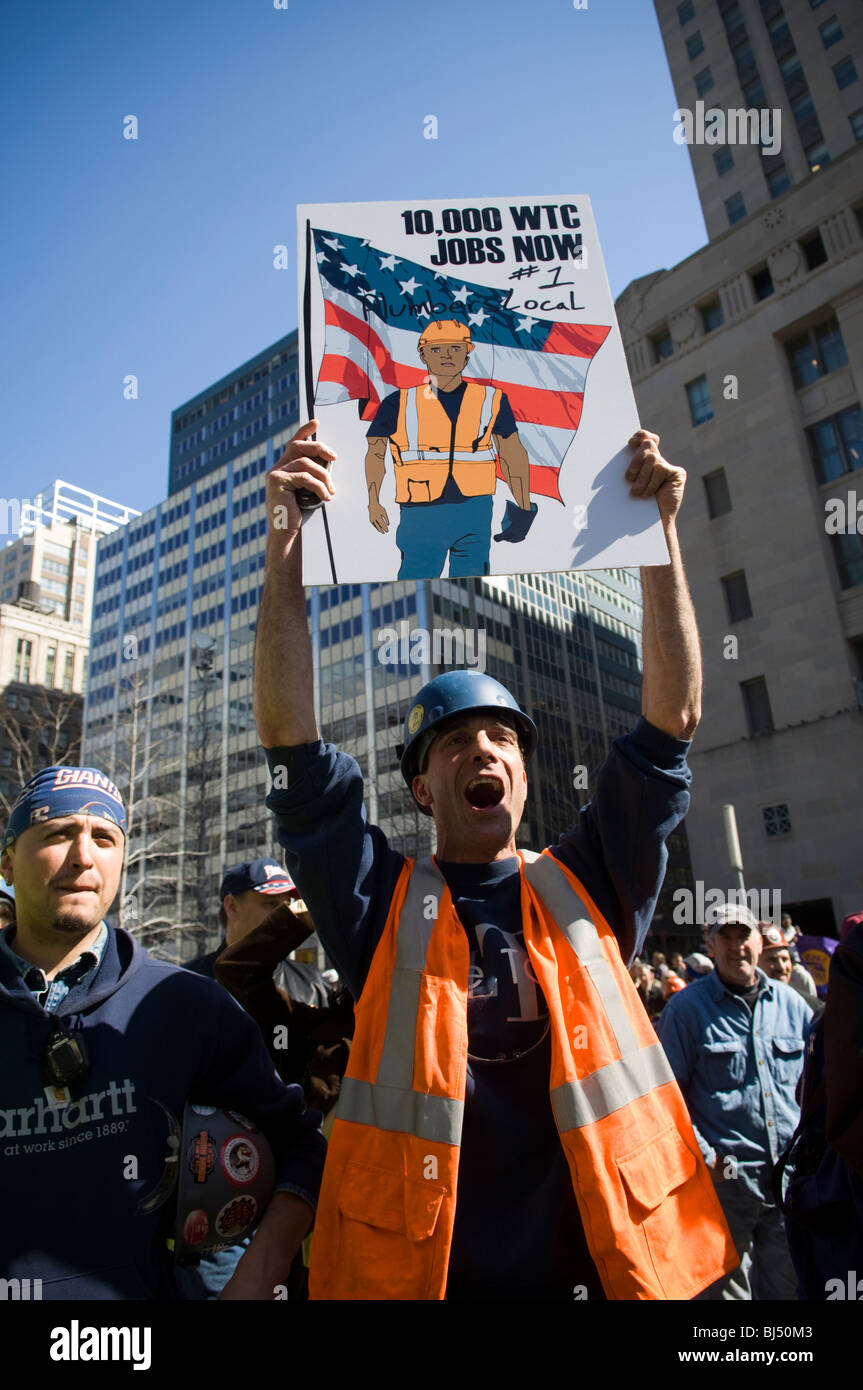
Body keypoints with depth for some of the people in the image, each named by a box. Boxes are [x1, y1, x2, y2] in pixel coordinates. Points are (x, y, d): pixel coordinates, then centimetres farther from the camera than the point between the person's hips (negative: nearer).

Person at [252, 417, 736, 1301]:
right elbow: (289, 738, -10)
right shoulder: (384, 905, -3)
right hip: (415, 1273, -1)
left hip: (609, 1267, 2)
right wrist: (286, 540, -17)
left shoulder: (586, 889, 1)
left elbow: (672, 719, -5)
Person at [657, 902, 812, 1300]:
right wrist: (704, 1157, -13)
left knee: (788, 1283, 17)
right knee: (727, 1286, 9)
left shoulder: (791, 1003, 6)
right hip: (725, 1178, -4)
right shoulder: (686, 1008, -8)